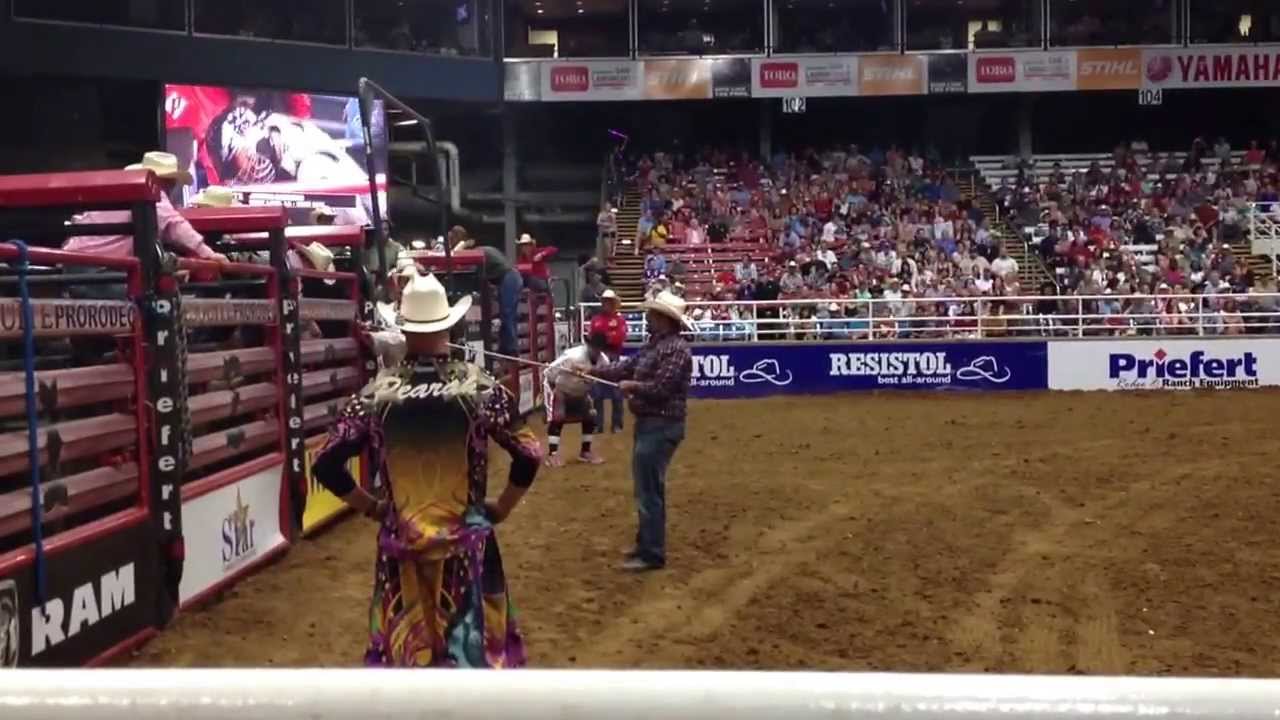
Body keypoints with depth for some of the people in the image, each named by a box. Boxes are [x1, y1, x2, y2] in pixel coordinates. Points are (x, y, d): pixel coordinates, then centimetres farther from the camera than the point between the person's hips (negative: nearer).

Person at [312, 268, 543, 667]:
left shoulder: (377, 393, -6)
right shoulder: (480, 387, -9)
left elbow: (326, 464, -6)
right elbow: (529, 456, -9)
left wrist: (373, 507, 6)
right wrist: (501, 508, 5)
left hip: (401, 543, 1)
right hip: (467, 541, -1)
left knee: (401, 643, 14)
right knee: (474, 640, 12)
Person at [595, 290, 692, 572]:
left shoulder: (675, 349, -19)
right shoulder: (654, 344, 12)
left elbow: (659, 388, -24)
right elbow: (627, 365, 15)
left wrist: (631, 386, -9)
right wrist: (592, 372, 9)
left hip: (661, 426, -10)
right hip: (647, 423, 10)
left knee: (648, 489, -6)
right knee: (646, 487, 18)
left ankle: (652, 554, 1)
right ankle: (646, 542, 30)